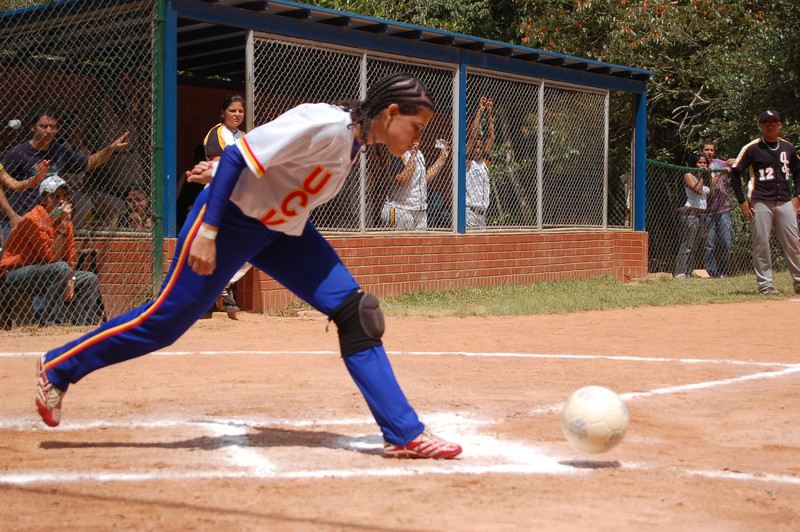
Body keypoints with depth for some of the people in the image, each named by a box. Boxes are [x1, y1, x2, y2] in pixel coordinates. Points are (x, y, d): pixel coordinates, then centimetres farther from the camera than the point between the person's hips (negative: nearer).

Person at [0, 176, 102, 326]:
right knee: (61, 268, -33)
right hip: (14, 274, -9)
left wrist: (70, 281, -7)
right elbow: (53, 258, -26)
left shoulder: (64, 219, 6)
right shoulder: (33, 219, -20)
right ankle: (49, 322, -28)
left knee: (90, 279, 3)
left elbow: (70, 258, 9)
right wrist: (62, 225, -25)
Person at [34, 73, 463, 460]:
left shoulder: (356, 141, 3)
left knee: (355, 310, -5)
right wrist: (206, 229, -29)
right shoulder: (326, 125, -26)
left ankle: (404, 434, -5)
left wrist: (226, 169, 19)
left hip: (283, 231, 8)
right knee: (170, 317, -2)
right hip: (230, 220, -8)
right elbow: (240, 153, -27)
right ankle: (58, 368, 20)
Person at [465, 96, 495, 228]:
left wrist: (489, 113, 15)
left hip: (482, 213, 7)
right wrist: (480, 111, -2)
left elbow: (491, 136, 18)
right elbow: (472, 135, -4)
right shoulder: (466, 163, 2)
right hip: (469, 211, -7)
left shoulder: (483, 163, 19)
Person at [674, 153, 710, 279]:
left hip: (702, 214, 7)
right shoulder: (689, 176, -3)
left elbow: (710, 193, 18)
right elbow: (698, 190, -17)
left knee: (694, 245, 3)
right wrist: (701, 176, -8)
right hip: (690, 213, -7)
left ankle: (688, 272, 2)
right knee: (687, 244, -14)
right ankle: (680, 272, -18)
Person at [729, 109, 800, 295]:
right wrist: (742, 201, -4)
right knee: (761, 244, -3)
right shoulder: (752, 148, -1)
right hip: (760, 203, -4)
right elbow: (735, 173, 0)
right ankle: (765, 283, 3)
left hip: (785, 202, 4)